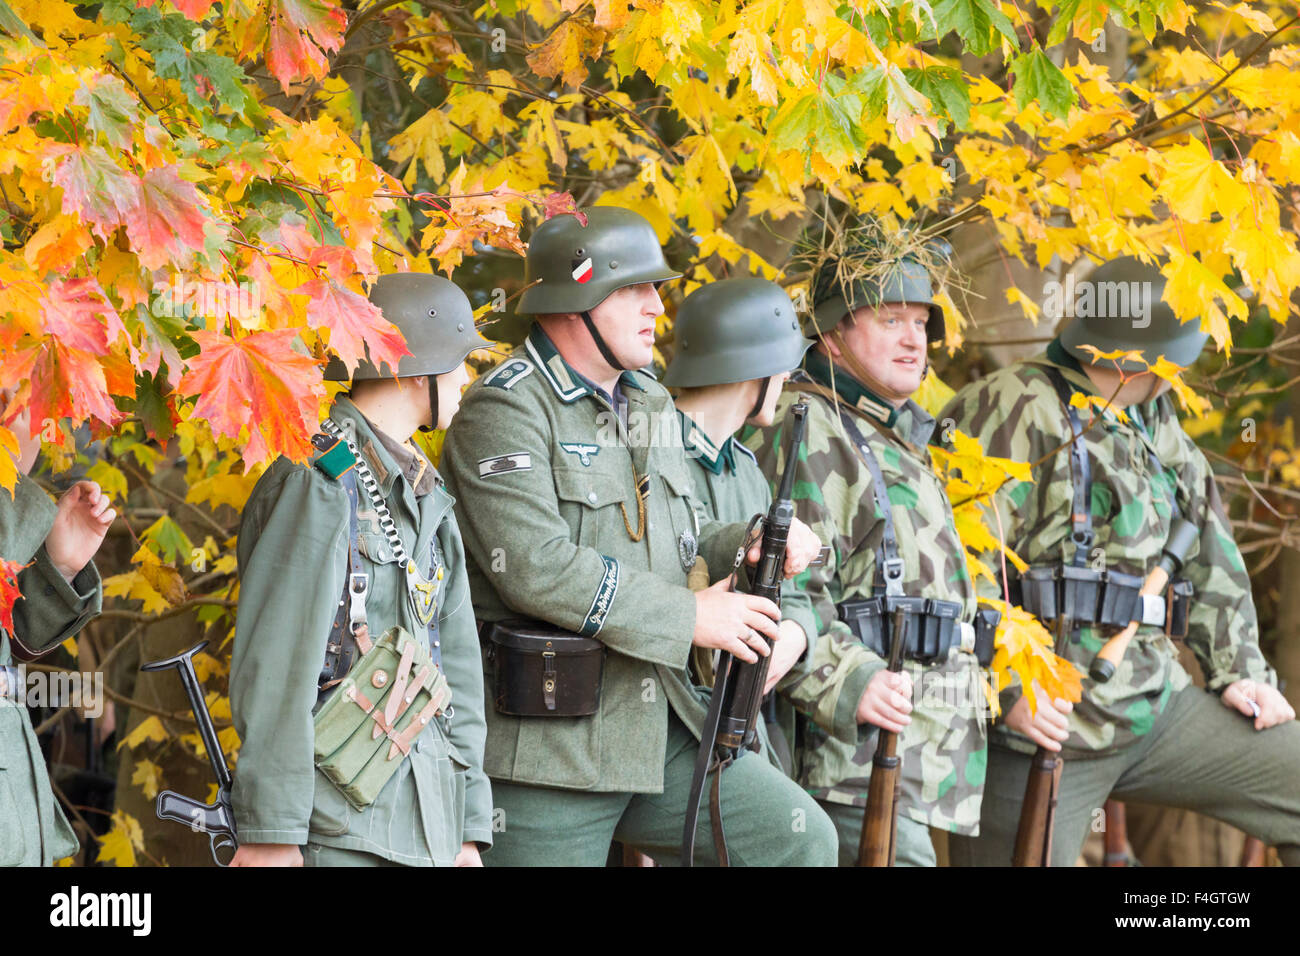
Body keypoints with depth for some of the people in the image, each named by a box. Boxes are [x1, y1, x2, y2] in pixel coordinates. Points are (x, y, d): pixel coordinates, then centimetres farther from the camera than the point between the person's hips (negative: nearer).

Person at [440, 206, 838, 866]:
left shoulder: (649, 404, 18)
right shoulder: (505, 409, -11)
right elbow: (537, 567, -23)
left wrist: (751, 545, 4)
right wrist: (689, 616, -18)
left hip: (660, 730, 8)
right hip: (546, 747, -8)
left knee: (801, 840, -2)